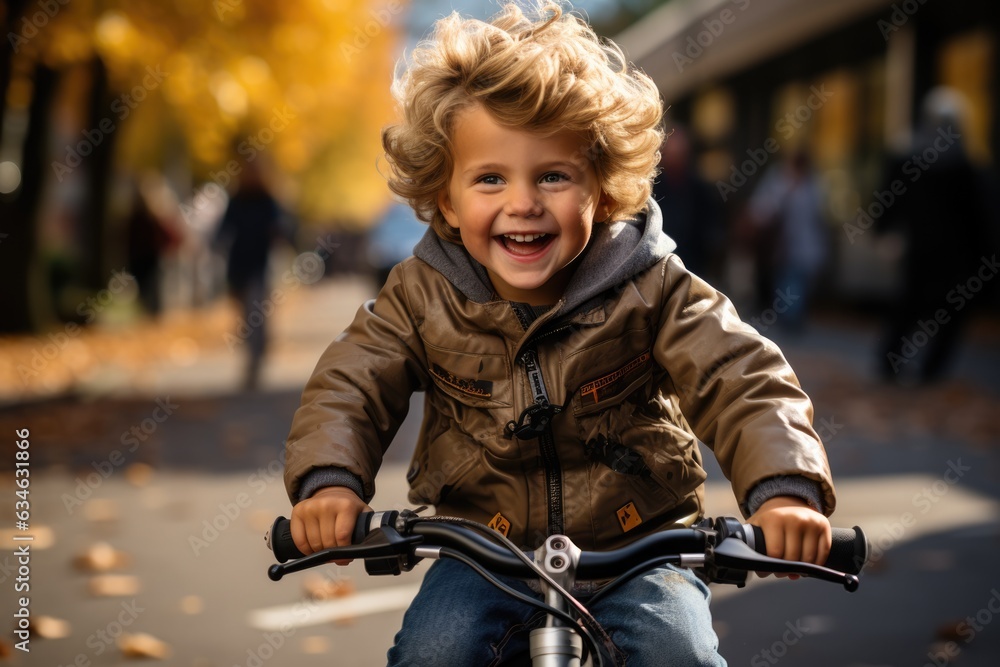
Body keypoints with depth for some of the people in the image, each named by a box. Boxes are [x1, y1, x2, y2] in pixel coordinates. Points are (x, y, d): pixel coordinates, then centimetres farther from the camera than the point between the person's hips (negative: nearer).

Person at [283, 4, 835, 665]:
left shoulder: (650, 289, -12)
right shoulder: (423, 296, -7)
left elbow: (742, 382, -18)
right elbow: (348, 386, -4)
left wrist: (784, 488, -37)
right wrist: (328, 479, -26)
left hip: (637, 544, -1)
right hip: (485, 551, 1)